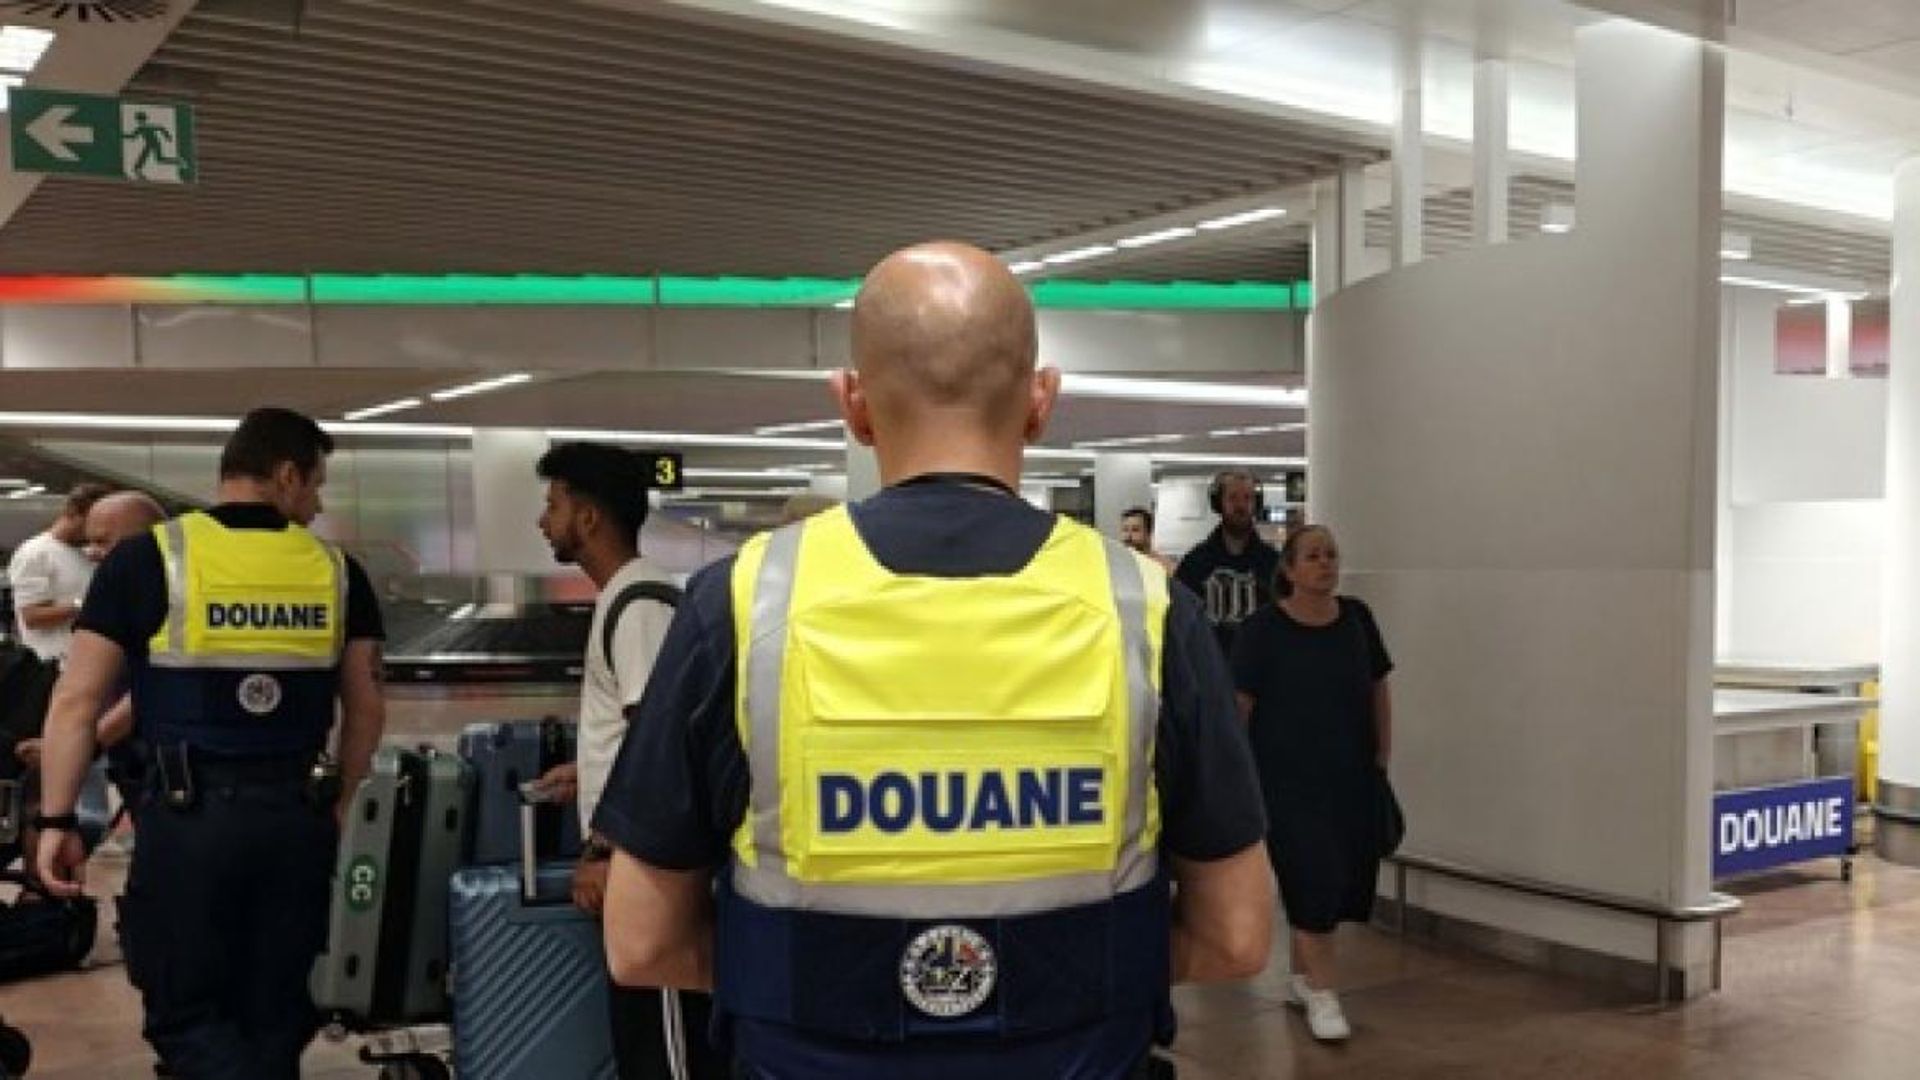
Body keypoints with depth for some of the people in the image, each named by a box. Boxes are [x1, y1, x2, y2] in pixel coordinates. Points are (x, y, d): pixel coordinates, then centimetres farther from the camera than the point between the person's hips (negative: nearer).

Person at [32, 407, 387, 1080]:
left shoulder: (146, 558, -3)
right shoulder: (337, 570, 3)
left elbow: (78, 701, -3)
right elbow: (366, 708, 8)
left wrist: (57, 819, 5)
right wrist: (343, 808, 20)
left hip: (188, 814, -3)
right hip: (296, 815, 3)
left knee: (183, 1012, 11)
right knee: (272, 1012, 16)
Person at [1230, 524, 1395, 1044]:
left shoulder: (1357, 619, 3)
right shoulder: (1262, 630, -10)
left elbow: (1379, 690, 11)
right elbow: (1238, 706, -8)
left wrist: (1383, 758, 10)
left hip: (1352, 777, 5)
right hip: (1288, 780, -5)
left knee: (1344, 879, 12)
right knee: (1314, 878, -7)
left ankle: (1300, 977, 29)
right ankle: (1321, 994, 4)